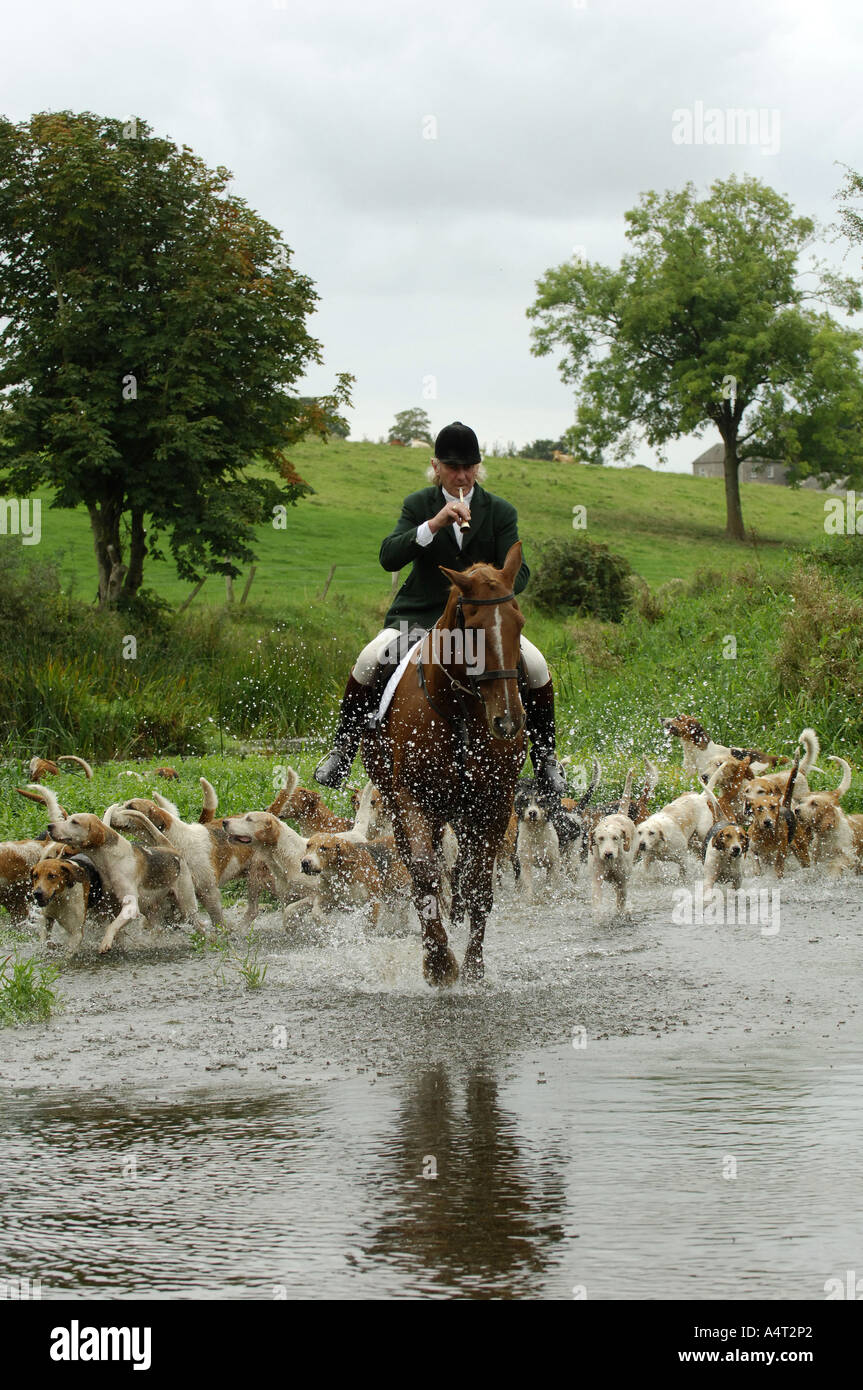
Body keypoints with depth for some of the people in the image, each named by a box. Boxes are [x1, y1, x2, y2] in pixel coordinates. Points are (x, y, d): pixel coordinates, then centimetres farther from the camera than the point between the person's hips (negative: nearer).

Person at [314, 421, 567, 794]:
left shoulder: (500, 511, 3)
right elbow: (389, 557, -13)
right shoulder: (418, 506, 1)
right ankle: (342, 750, -7)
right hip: (420, 615, -1)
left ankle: (544, 757, -1)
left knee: (536, 666, -21)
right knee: (368, 661, -26)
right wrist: (434, 524, -27)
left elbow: (518, 571, -4)